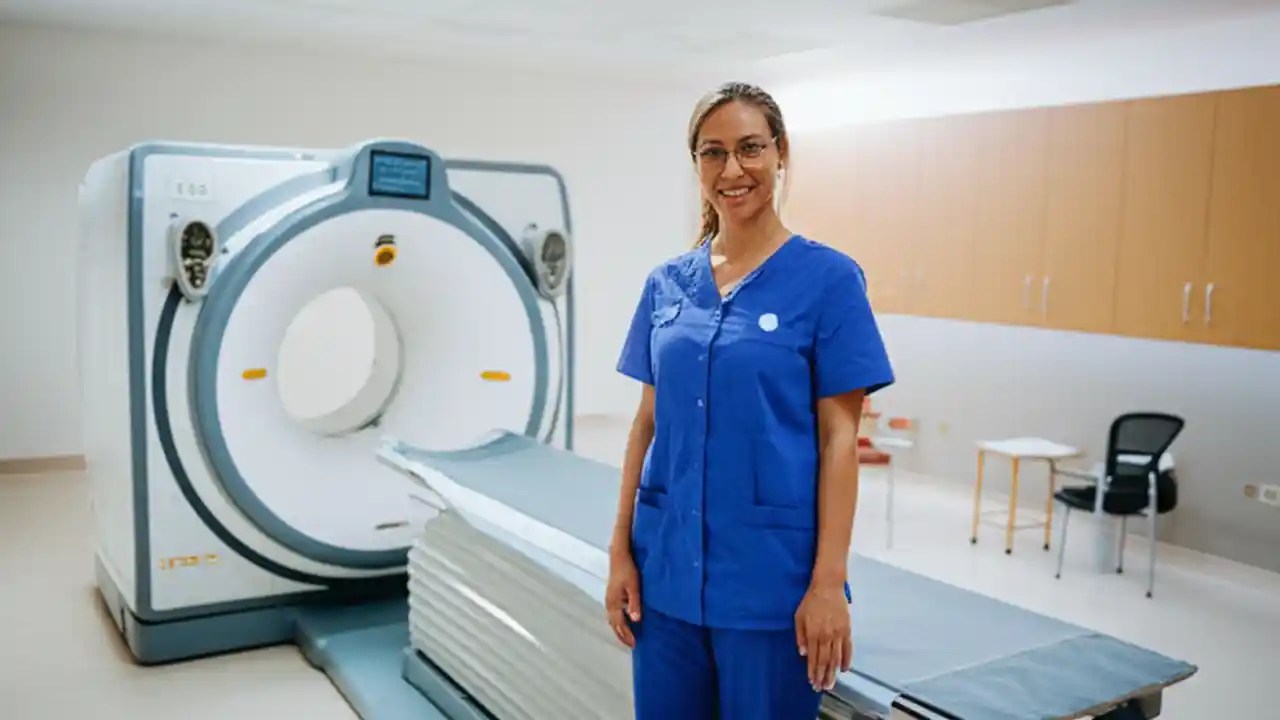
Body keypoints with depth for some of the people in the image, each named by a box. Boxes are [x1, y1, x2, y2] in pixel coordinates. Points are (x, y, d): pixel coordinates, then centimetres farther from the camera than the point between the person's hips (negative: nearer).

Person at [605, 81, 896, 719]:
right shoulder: (666, 284, 6)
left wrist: (828, 581, -12)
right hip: (668, 567, 4)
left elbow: (839, 438, -9)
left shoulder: (828, 278, -7)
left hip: (771, 574, -4)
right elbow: (647, 424, 8)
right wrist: (621, 549, 5)